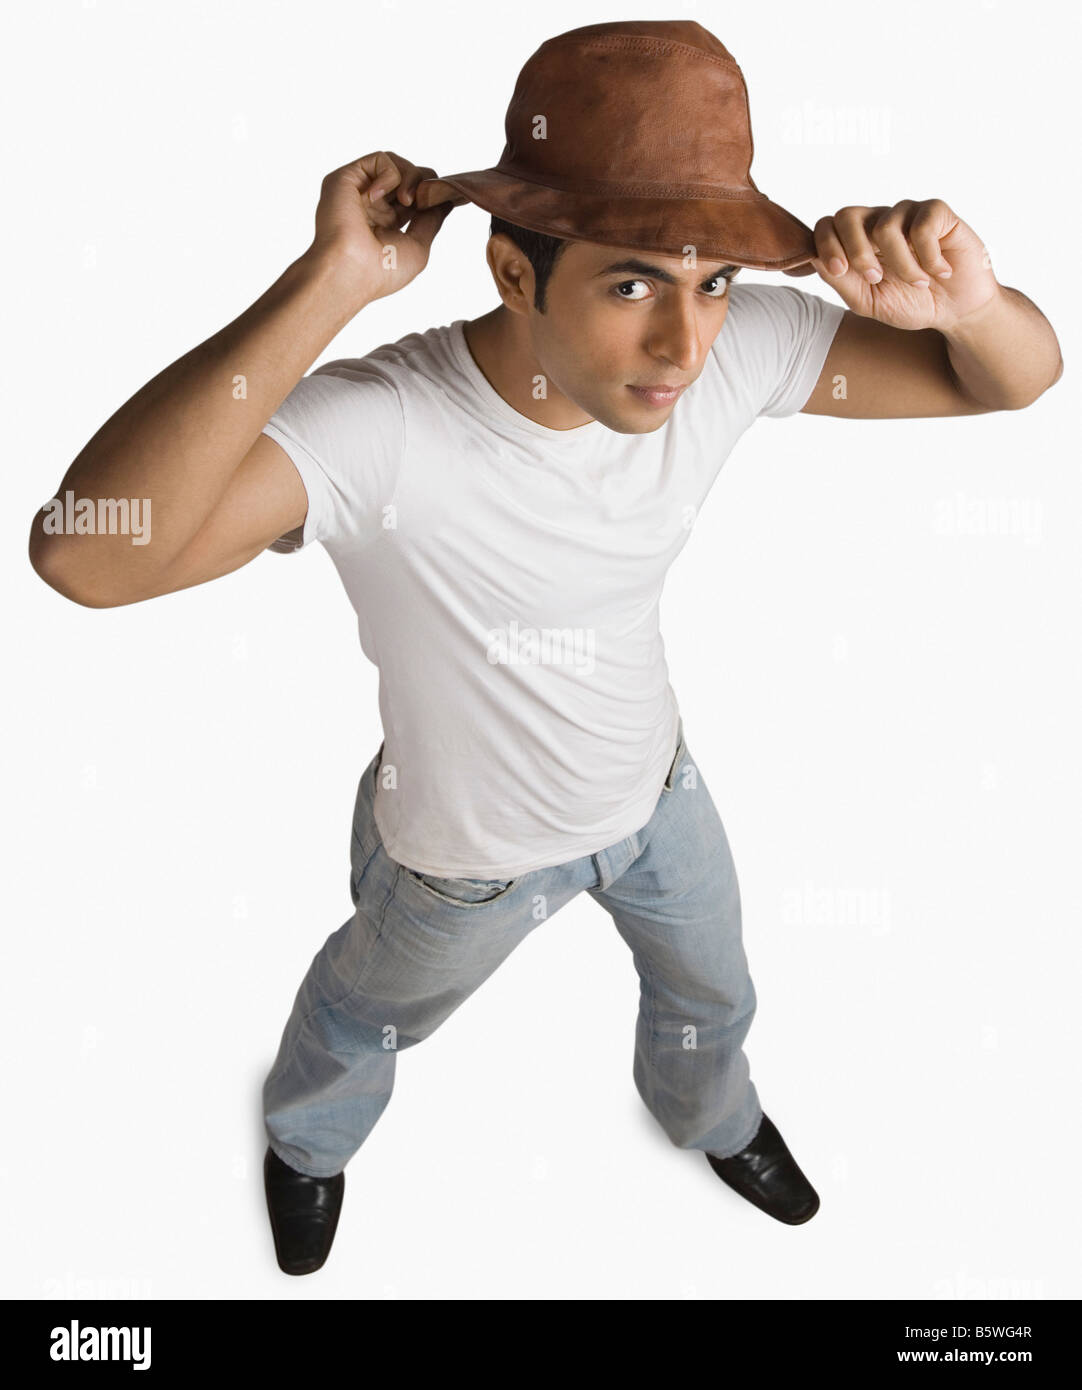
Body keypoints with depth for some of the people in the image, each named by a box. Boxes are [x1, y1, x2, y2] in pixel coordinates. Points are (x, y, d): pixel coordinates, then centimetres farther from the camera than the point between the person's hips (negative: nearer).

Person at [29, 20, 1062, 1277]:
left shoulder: (730, 352, -26)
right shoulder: (380, 428, -41)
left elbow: (1013, 379, -18)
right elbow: (84, 554, -56)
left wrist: (966, 302, -43)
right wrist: (327, 287, -57)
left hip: (654, 791, 4)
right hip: (467, 854, -4)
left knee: (711, 996, 33)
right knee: (371, 1013, 29)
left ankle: (711, 1119, 71)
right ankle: (306, 1136, 68)